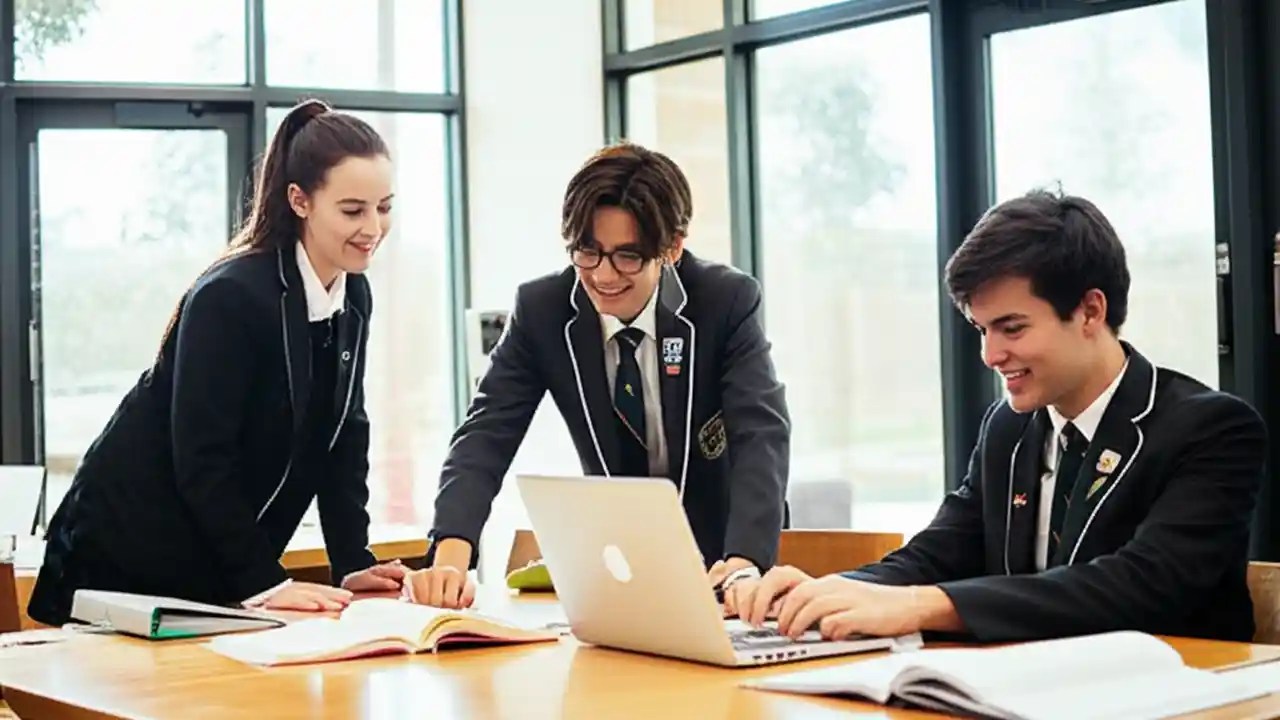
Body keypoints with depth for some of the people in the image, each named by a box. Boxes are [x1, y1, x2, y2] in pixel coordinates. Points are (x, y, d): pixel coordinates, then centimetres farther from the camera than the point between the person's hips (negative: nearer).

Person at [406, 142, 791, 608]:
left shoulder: (728, 301, -16)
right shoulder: (541, 309, -10)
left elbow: (762, 434, -25)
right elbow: (487, 433, -15)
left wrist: (744, 564, -43)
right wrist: (450, 558, -34)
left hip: (722, 550, -1)